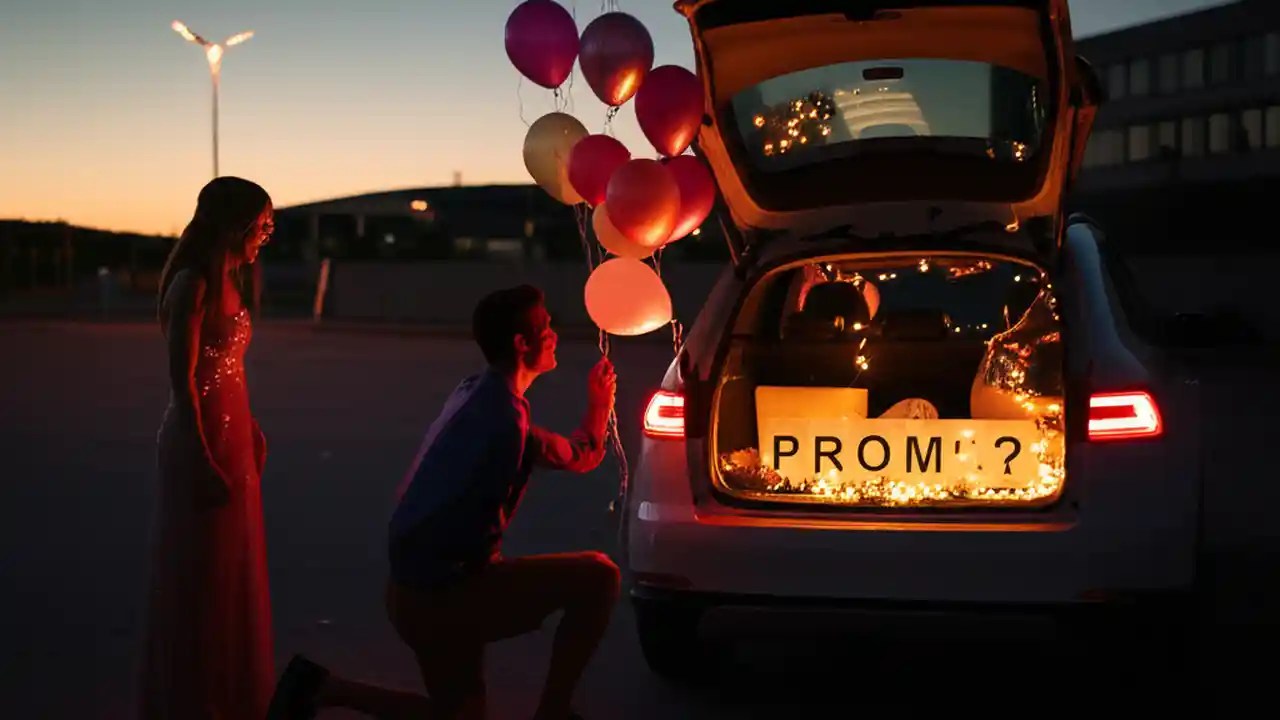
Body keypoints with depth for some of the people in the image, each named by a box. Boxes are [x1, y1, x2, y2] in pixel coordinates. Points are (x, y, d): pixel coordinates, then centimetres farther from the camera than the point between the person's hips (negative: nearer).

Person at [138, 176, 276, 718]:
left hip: (231, 440, 9)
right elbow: (183, 382, -20)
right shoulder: (194, 286, -17)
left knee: (231, 571, 17)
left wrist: (251, 430, 16)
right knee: (201, 577, 1)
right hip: (203, 441, -9)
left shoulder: (224, 282, 11)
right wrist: (203, 460, -21)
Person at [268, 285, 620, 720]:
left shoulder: (475, 393, 8)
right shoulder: (505, 419, -21)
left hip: (417, 592, 10)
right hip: (439, 596, -10)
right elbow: (582, 458, -4)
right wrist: (599, 405, 15)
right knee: (596, 577, -12)